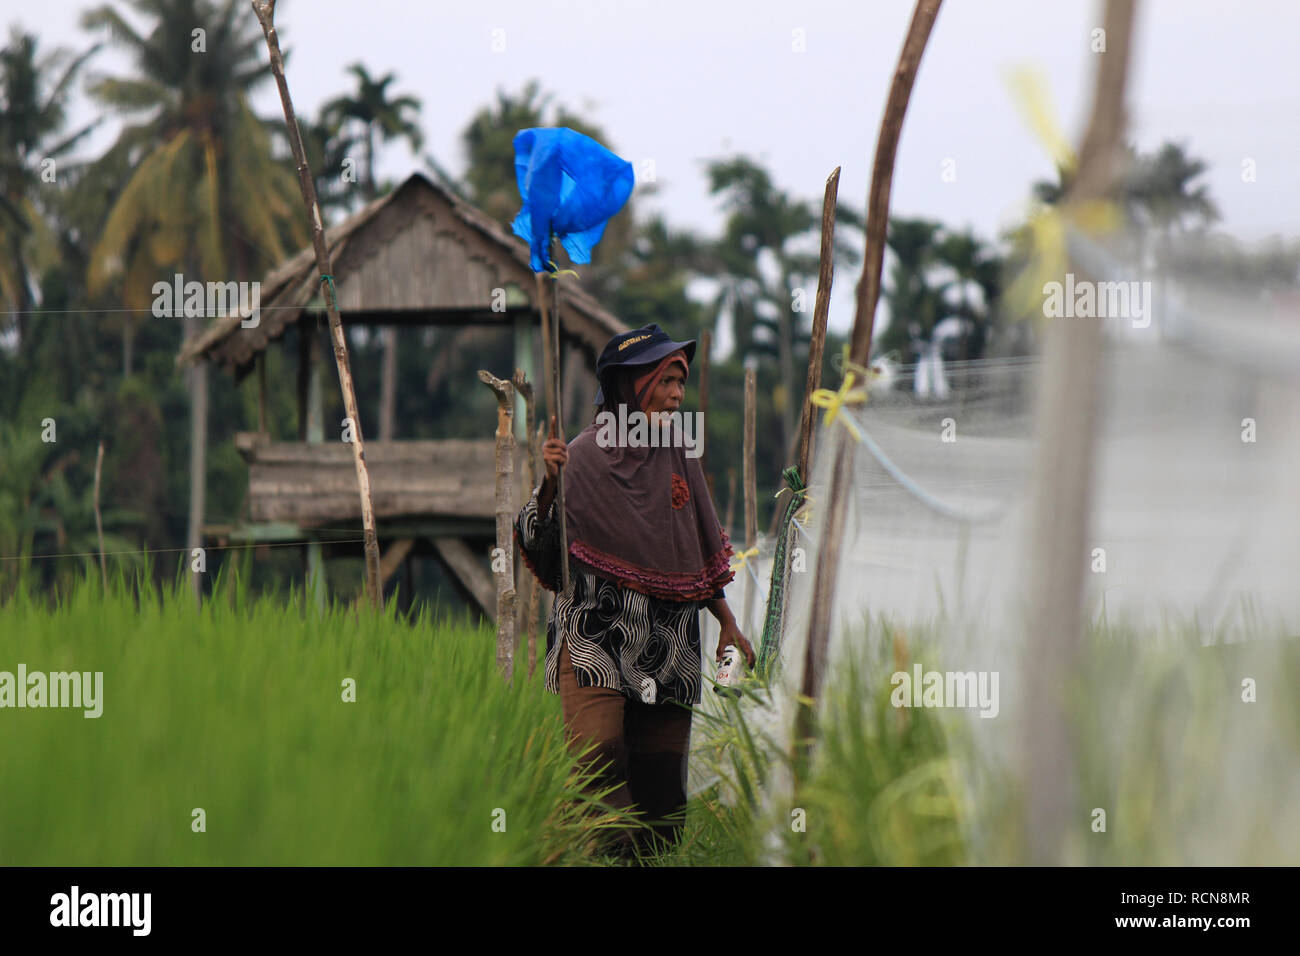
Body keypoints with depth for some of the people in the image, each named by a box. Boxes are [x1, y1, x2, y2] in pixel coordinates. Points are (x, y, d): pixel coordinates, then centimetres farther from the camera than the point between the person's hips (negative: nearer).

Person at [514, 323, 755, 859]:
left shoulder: (678, 455, 12)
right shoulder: (583, 455, -3)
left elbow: (702, 553, 22)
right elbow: (541, 549, -6)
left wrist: (727, 624, 20)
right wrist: (548, 487, -21)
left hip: (668, 645, 5)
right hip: (596, 634, -5)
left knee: (661, 784, 1)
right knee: (598, 755, -24)